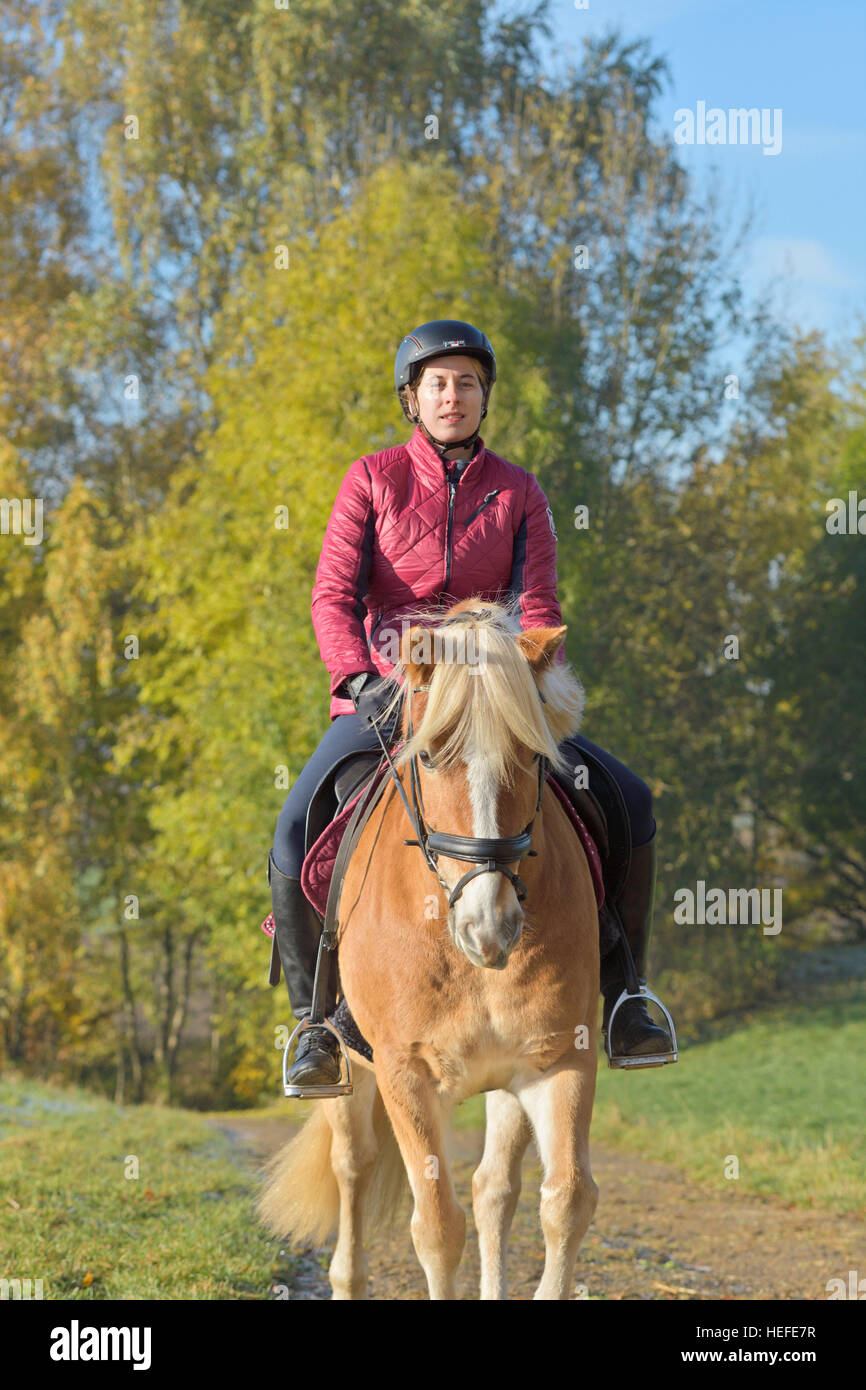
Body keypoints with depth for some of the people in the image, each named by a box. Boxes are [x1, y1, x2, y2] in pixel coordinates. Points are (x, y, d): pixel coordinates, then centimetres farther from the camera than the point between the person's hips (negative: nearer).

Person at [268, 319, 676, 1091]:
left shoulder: (517, 493, 5)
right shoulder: (373, 480, 1)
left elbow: (538, 606, -2)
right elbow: (333, 597, -7)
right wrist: (360, 681, -25)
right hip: (382, 697, -2)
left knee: (630, 802, -14)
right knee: (298, 830, -26)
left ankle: (622, 1000, -1)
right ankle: (314, 1020, -8)